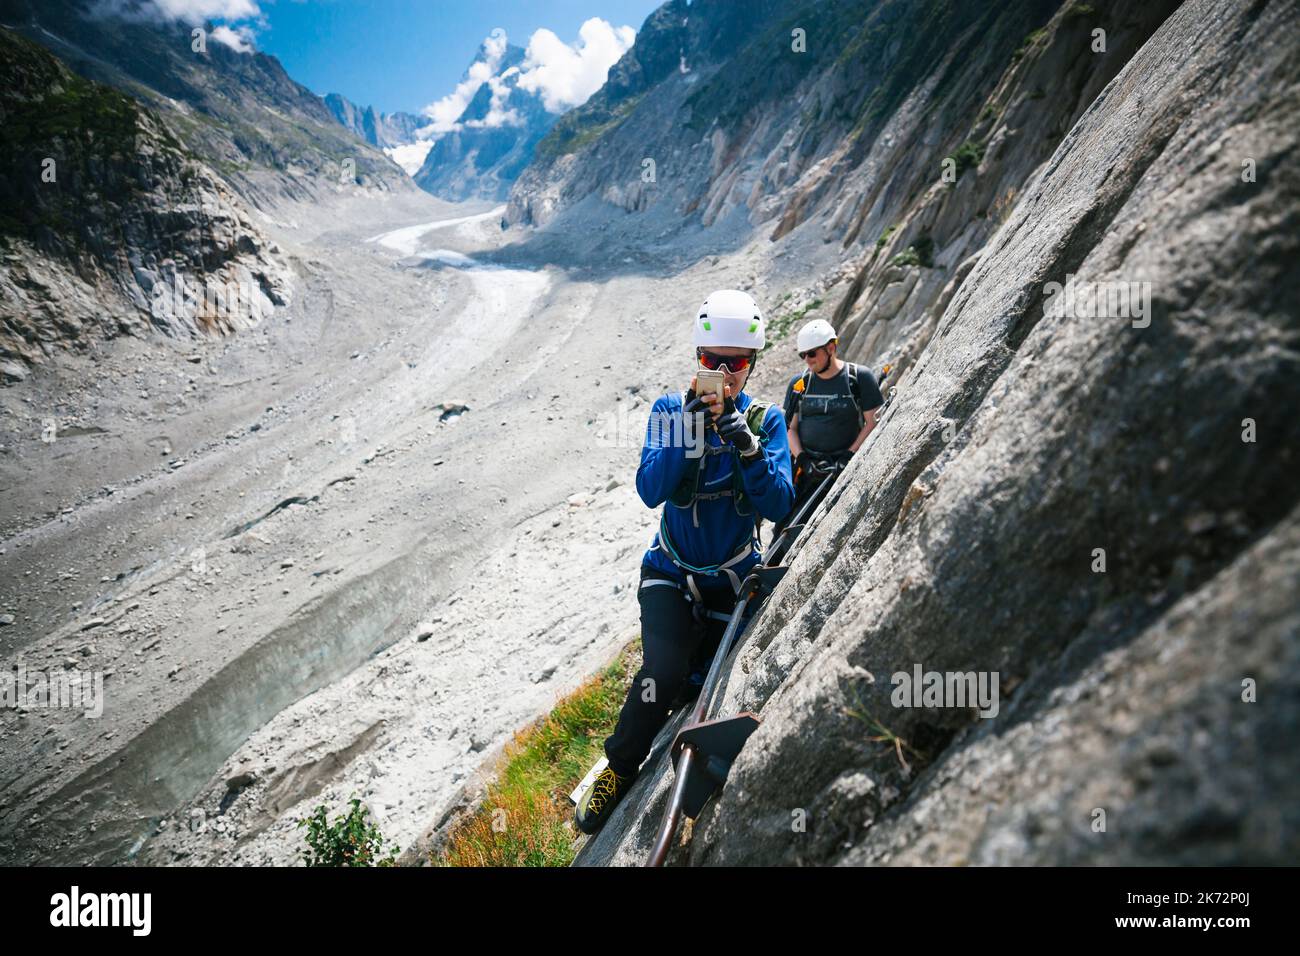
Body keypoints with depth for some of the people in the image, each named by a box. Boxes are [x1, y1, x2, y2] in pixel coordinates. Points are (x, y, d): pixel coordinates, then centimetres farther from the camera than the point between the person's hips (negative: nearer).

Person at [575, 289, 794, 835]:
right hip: (672, 572, -2)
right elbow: (651, 491, -21)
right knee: (664, 673, -23)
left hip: (733, 578, 2)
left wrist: (743, 441, -32)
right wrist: (693, 428, -32)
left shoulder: (766, 419, -7)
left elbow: (779, 507, -18)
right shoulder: (671, 410, -8)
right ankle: (619, 768, 0)